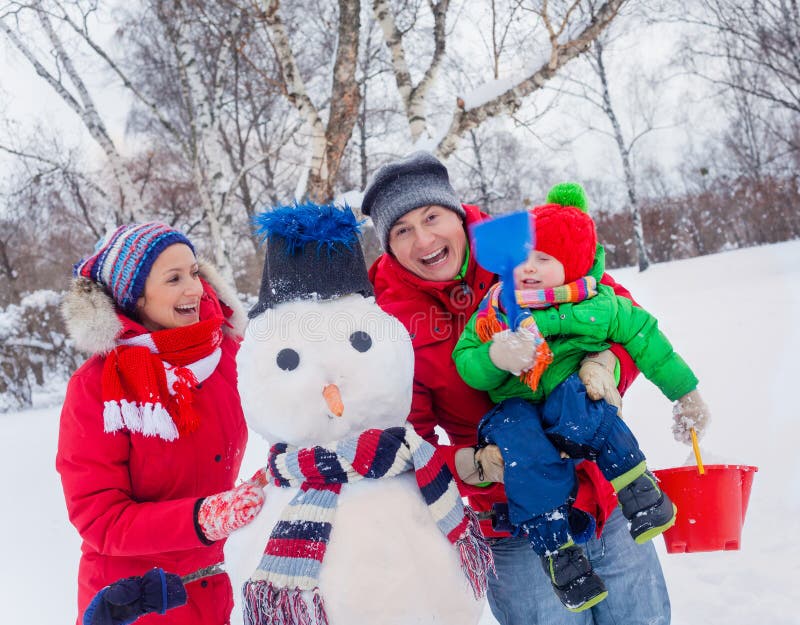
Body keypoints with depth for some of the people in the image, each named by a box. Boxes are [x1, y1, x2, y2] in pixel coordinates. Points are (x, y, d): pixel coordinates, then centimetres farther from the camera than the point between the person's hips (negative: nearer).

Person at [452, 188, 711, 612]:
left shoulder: (595, 307, -2)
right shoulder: (492, 311, 4)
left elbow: (644, 338, 6)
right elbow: (465, 362, 1)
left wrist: (685, 394, 10)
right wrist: (495, 357, -23)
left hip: (576, 415, -1)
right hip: (516, 410, 2)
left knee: (573, 403, -37)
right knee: (517, 435, -34)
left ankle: (634, 483, -20)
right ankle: (552, 544, -29)